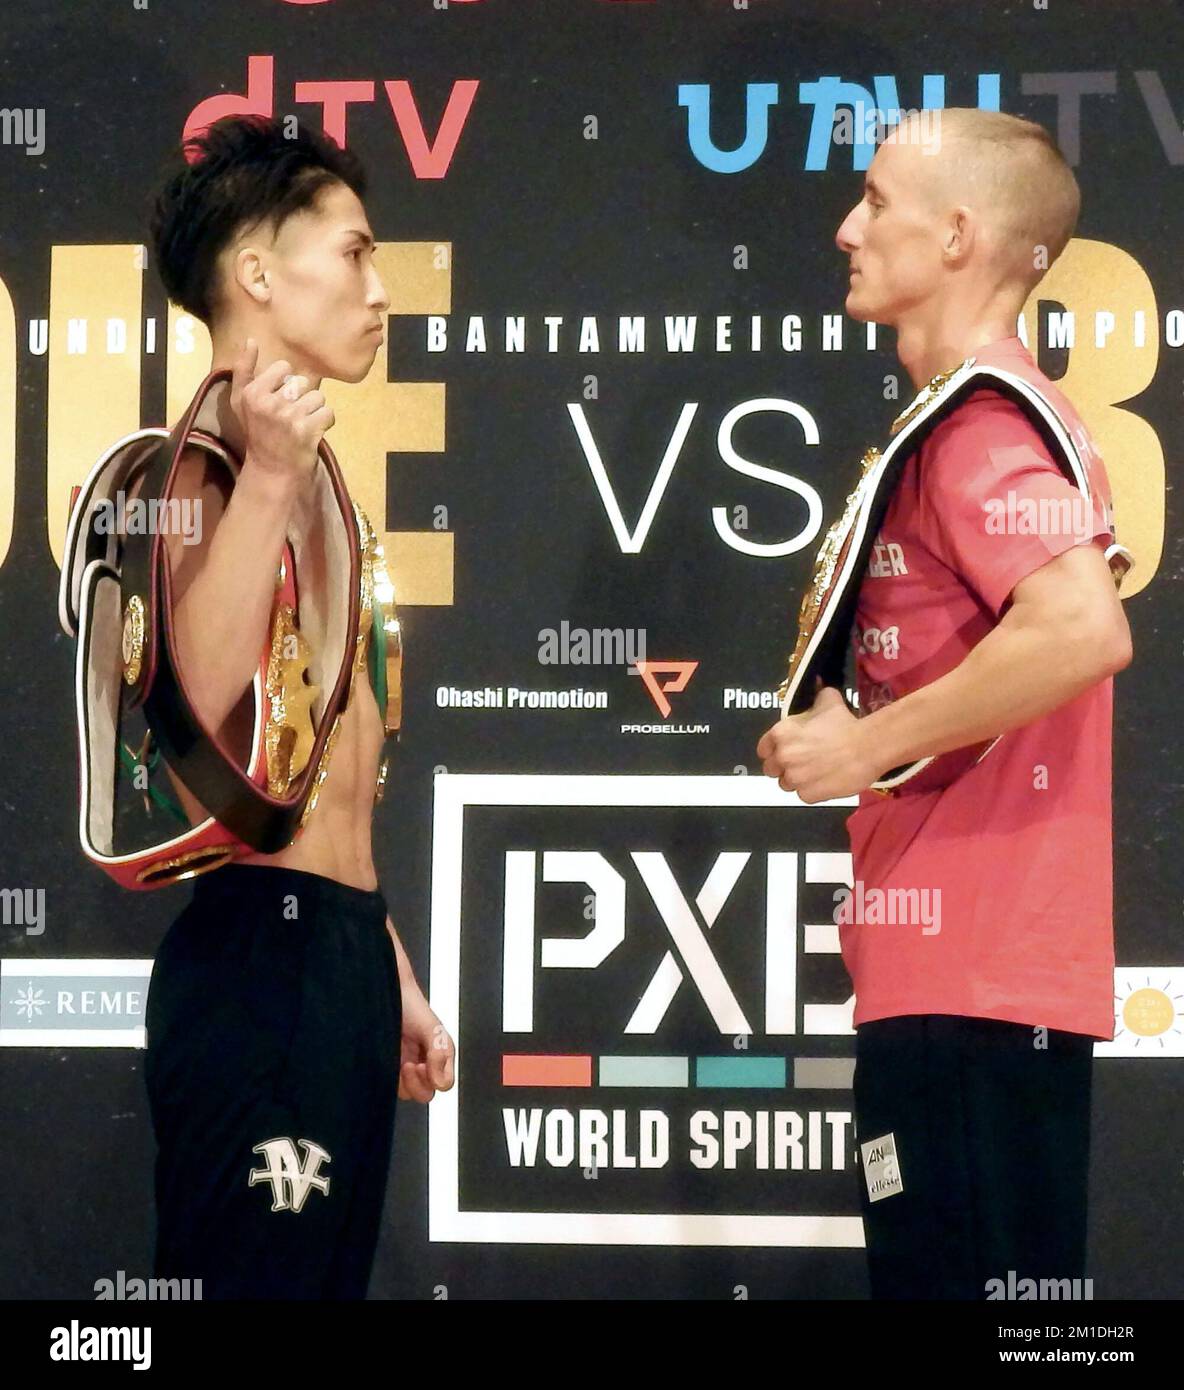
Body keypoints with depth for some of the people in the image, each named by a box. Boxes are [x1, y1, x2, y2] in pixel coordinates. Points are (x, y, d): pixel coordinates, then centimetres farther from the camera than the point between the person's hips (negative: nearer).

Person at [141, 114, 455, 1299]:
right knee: (255, 1277, -8)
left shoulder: (293, 468, 20)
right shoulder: (203, 459, -11)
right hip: (260, 951, -10)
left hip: (338, 948, 10)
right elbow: (190, 702, -29)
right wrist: (269, 481, -30)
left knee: (324, 1276, 11)